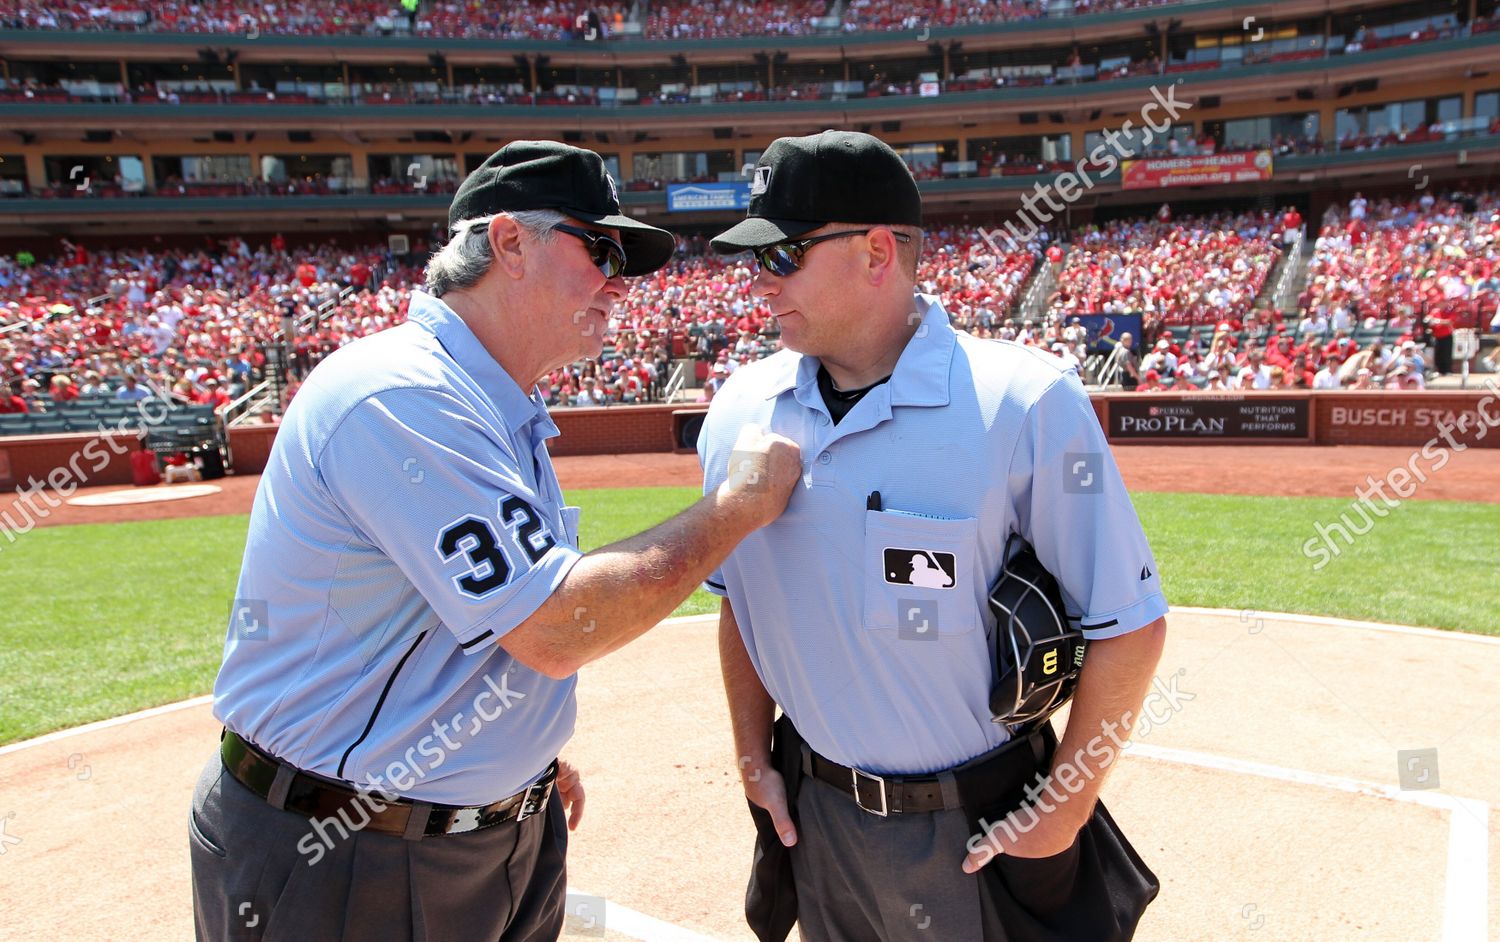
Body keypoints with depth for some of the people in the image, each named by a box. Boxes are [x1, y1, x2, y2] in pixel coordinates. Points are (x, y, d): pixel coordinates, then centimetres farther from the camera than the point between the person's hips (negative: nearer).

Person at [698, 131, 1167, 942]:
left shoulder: (1027, 404, -19)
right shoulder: (740, 409, -4)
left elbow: (1129, 625, -14)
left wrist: (1062, 813, -11)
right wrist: (752, 759, 8)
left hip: (978, 831, -4)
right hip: (813, 812, 4)